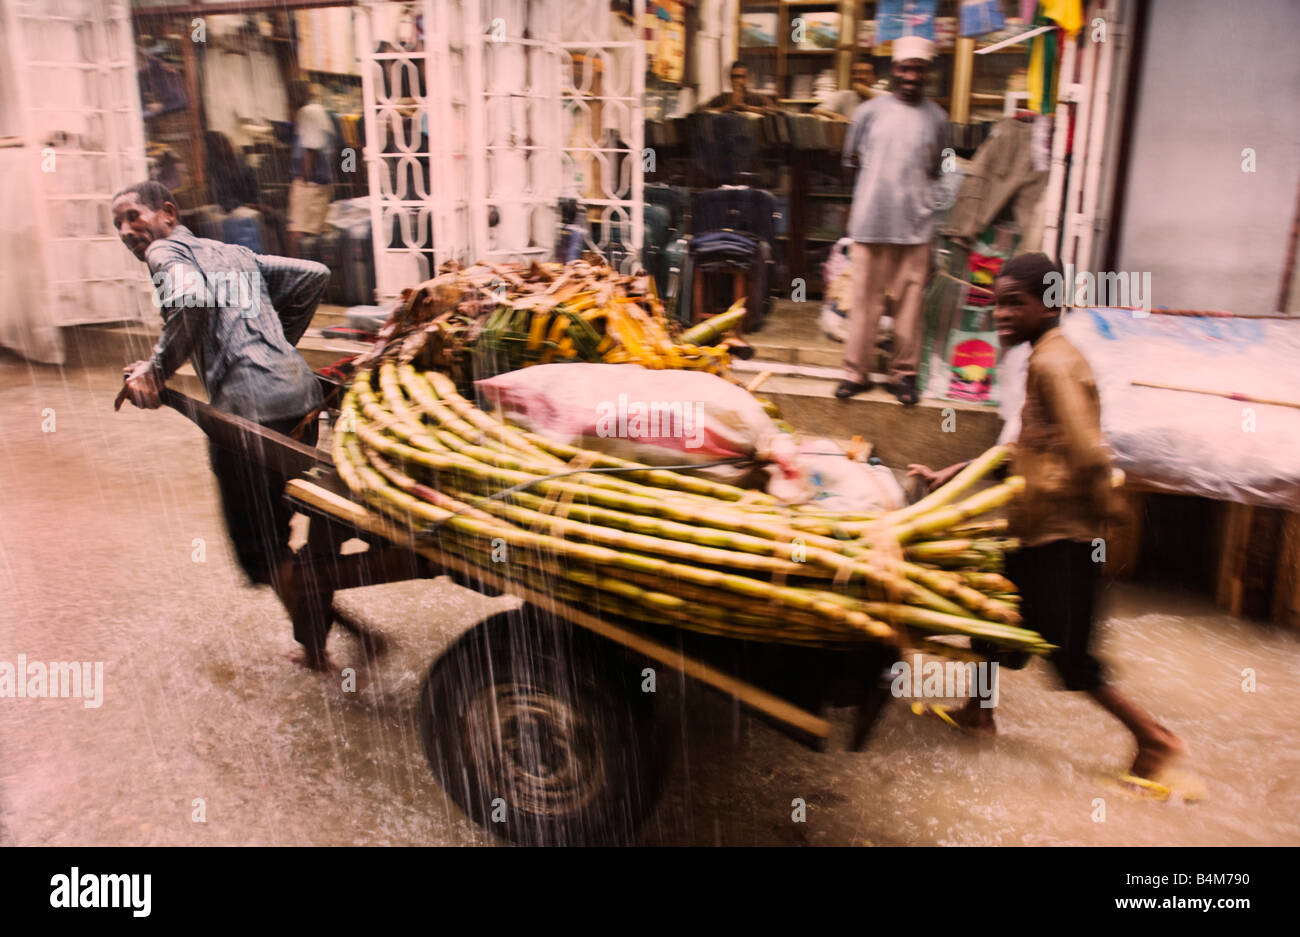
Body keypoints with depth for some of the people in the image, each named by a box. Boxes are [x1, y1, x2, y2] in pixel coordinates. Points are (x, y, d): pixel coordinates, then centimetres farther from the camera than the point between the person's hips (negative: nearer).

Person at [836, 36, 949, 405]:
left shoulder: (936, 117, 8)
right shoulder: (870, 111, 4)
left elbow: (936, 170, 18)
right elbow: (852, 157, 14)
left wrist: (909, 181, 5)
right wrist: (882, 173, 6)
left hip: (915, 224, 1)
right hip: (870, 221, -1)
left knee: (909, 300, 3)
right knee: (865, 299, 3)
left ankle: (904, 372, 14)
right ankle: (856, 371, 12)